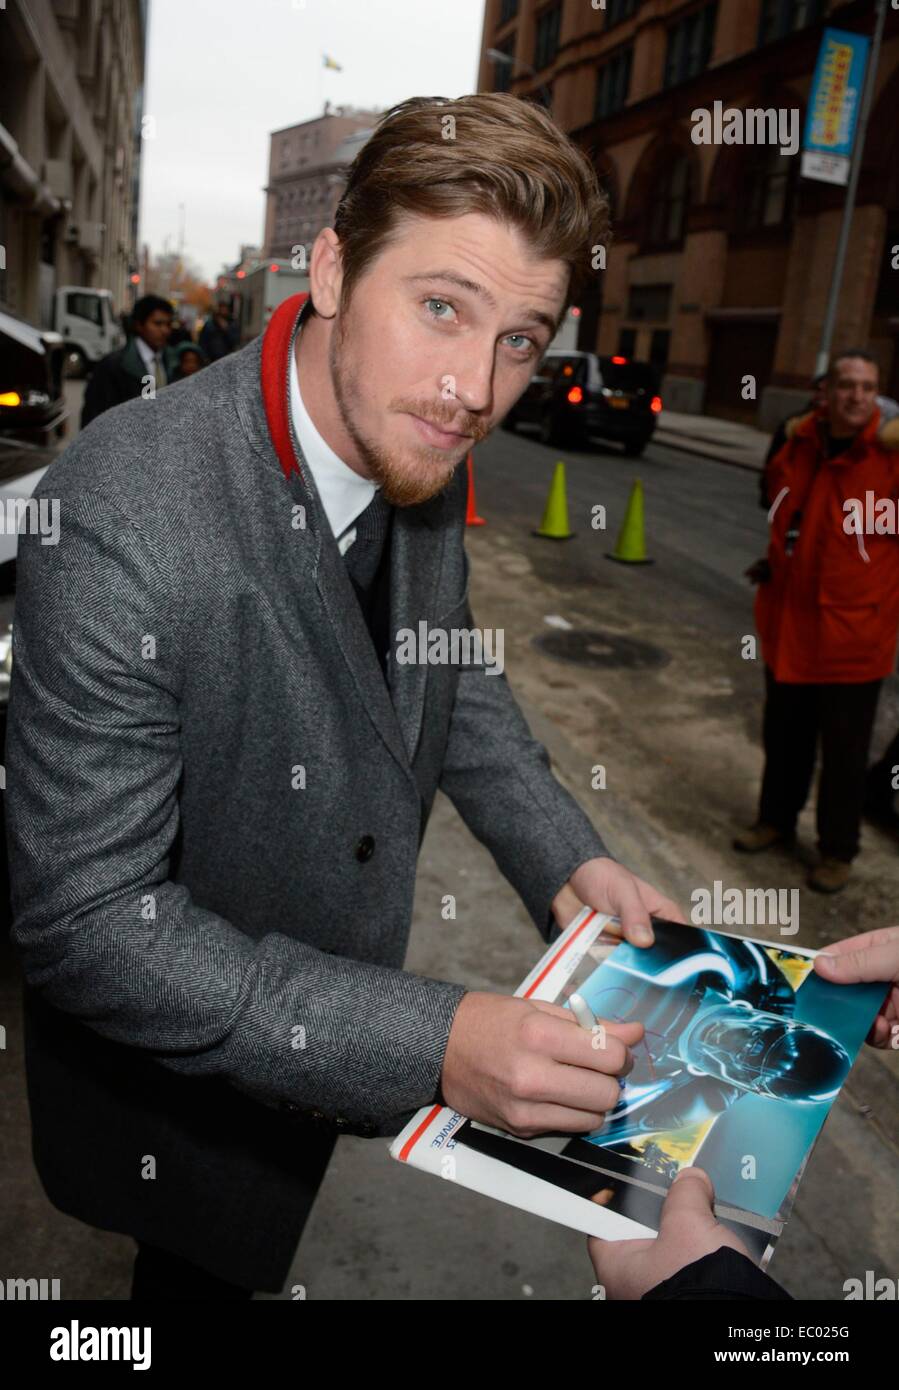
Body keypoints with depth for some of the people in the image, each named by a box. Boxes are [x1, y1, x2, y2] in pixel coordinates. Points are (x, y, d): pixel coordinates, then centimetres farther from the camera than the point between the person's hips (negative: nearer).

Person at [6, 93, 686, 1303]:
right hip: (186, 1107, -5)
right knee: (212, 1271, 25)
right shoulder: (119, 522, -35)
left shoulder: (418, 449, -12)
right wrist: (430, 1043, -35)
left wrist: (564, 858, -8)